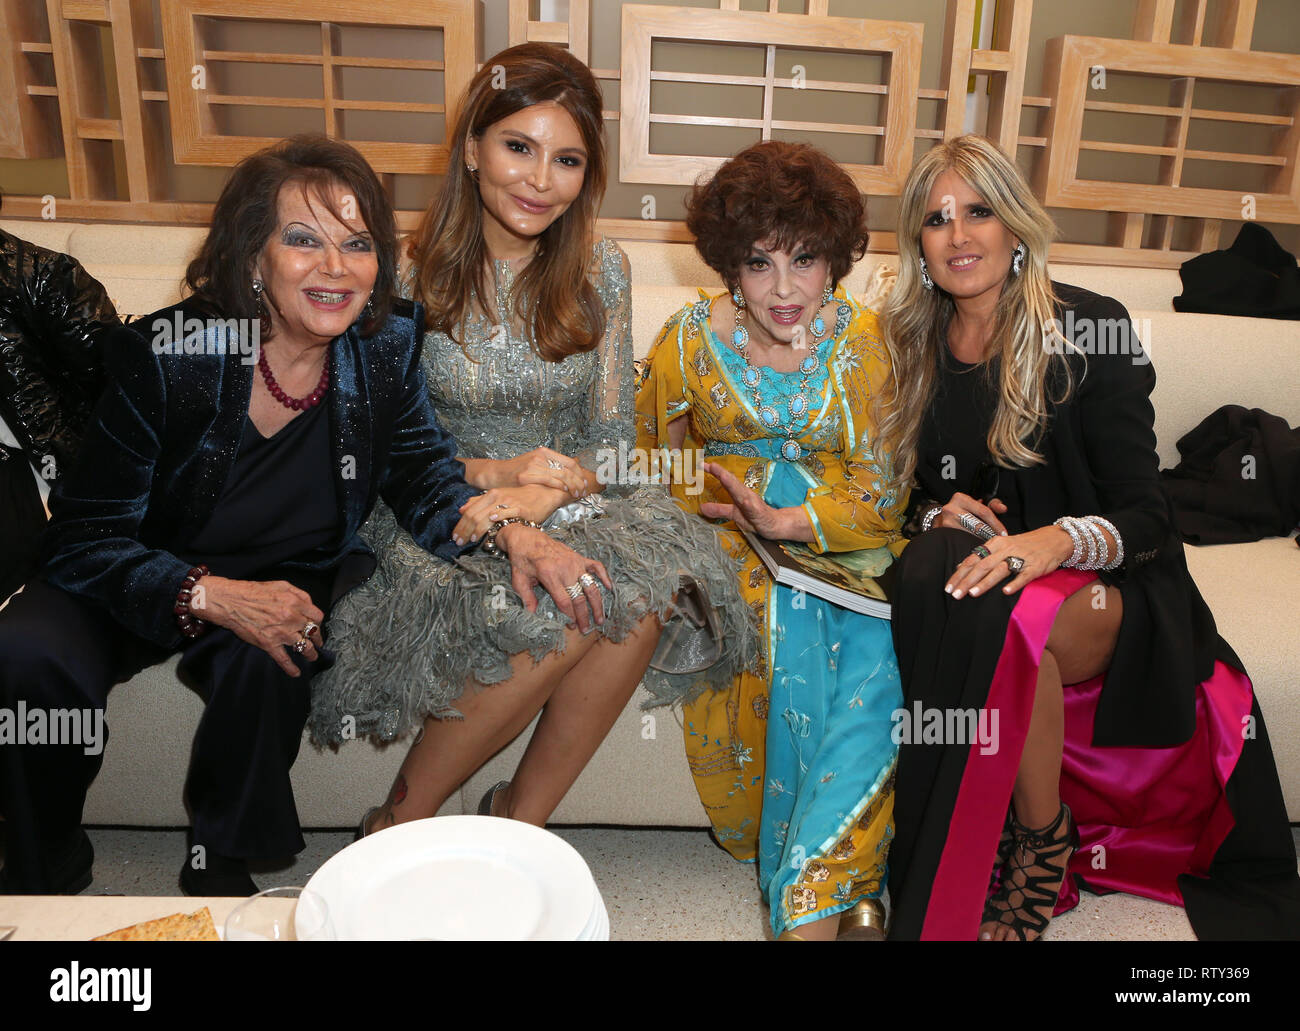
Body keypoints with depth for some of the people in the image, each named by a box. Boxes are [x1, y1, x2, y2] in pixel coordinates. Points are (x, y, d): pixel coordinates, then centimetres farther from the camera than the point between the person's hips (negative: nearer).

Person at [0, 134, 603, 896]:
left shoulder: (388, 344, -11)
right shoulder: (159, 355, -20)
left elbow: (425, 475, -4)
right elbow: (85, 539, -17)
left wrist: (507, 529, -26)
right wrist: (209, 595, -35)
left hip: (292, 580, 1)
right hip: (150, 586, -1)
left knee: (268, 658, -31)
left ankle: (224, 864, -2)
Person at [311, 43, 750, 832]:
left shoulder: (599, 271, 2)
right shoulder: (412, 272, -5)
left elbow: (610, 441, 0)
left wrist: (542, 494, -22)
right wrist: (493, 472, -21)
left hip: (568, 506, 3)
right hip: (438, 519, -2)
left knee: (642, 597, -29)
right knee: (561, 615, -31)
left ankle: (521, 819, -8)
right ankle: (401, 821, -8)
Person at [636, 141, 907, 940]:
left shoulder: (865, 344, -2)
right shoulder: (691, 343, -1)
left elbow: (882, 494, -5)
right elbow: (653, 459, 11)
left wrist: (791, 521, -23)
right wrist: (730, 506, -7)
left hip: (844, 541, 1)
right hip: (730, 536, 0)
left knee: (878, 653, -29)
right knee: (786, 631, -32)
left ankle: (813, 895, -21)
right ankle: (852, 888, -18)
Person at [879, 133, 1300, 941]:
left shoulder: (1090, 331, -7)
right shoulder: (916, 347, 7)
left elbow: (1145, 517, -11)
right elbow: (915, 493, 13)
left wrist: (1055, 541, -31)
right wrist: (941, 515, -11)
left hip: (1110, 596, -4)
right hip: (984, 564, 4)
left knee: (997, 613, -35)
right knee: (933, 570, -30)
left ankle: (1043, 836, -9)